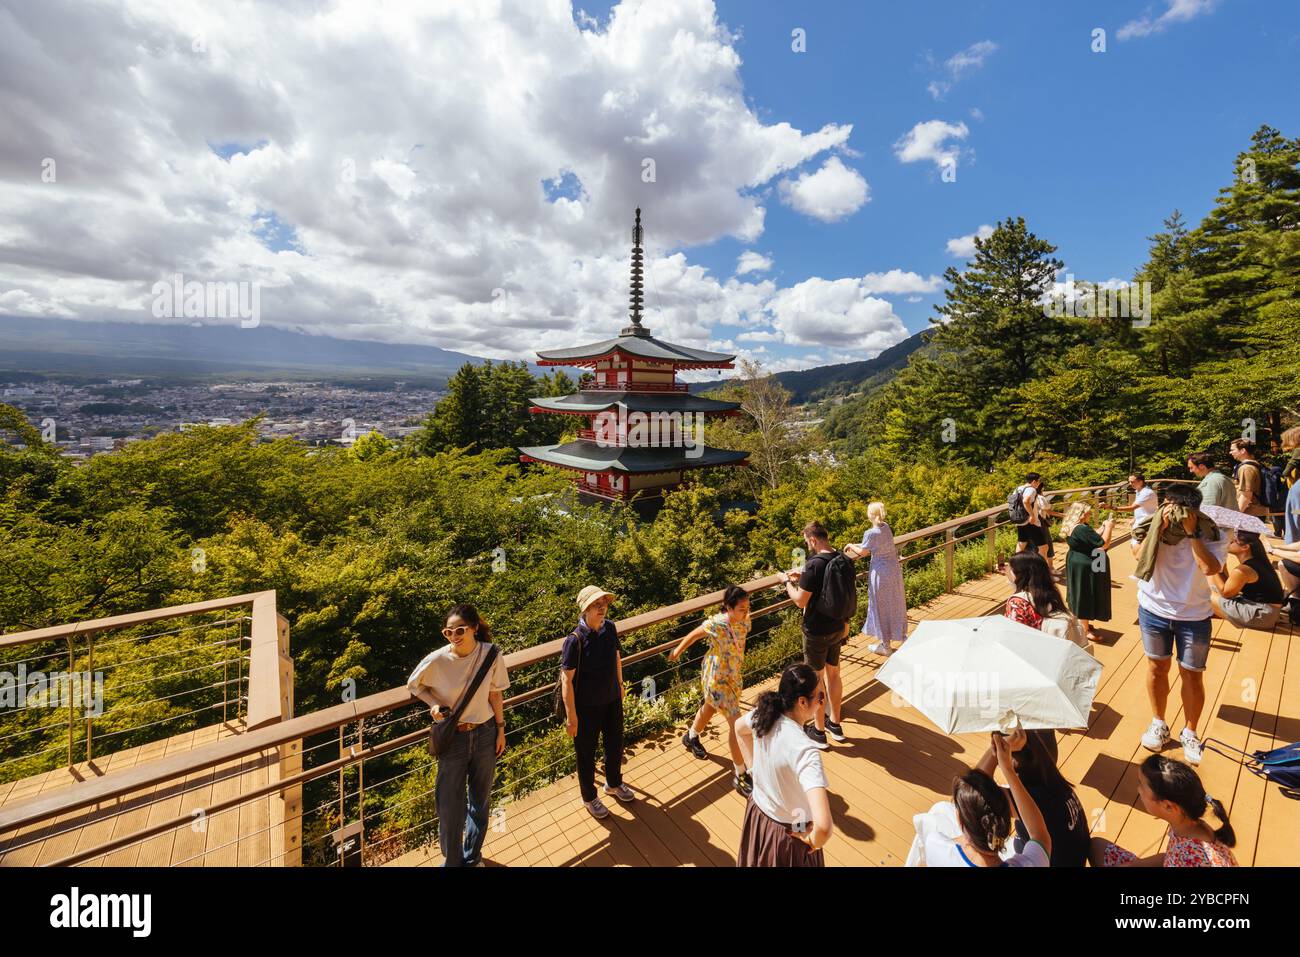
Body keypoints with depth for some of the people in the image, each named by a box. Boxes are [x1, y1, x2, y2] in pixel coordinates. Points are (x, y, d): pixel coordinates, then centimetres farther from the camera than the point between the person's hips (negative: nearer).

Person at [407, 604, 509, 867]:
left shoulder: (491, 654, -20)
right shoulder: (437, 660, -22)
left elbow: (495, 694, -5)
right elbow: (414, 685, -1)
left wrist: (501, 729, 3)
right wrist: (433, 704, -17)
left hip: (484, 734, 1)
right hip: (452, 737, -1)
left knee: (480, 799, 20)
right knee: (450, 804, 11)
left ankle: (472, 857, 45)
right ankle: (452, 860, 39)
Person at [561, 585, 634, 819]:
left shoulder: (610, 628, -10)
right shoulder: (575, 640, -28)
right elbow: (567, 679, -22)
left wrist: (620, 683, 17)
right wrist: (571, 716, -19)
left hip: (612, 700, 6)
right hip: (586, 707, -5)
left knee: (615, 745, 25)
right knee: (586, 753, 17)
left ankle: (614, 783, 53)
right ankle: (589, 797, 44)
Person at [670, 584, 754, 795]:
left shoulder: (744, 620, -14)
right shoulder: (715, 624, -31)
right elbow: (694, 635, -13)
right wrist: (677, 651, 3)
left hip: (733, 674, 7)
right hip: (717, 678, -7)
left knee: (709, 708, 29)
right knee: (736, 724, -6)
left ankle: (691, 737, 57)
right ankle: (740, 775, 11)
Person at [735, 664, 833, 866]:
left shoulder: (765, 714, -17)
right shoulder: (804, 750, -37)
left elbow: (739, 728, 8)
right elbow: (823, 826, -42)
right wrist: (814, 841, -22)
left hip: (757, 812, 6)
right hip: (789, 833, -6)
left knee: (757, 861, 32)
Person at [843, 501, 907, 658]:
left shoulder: (871, 533, -23)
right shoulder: (886, 526, 0)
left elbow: (863, 552, -9)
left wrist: (851, 546, 9)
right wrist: (855, 546, 18)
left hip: (880, 570, -7)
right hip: (894, 567, 7)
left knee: (882, 606, 7)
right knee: (896, 602, 23)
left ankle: (885, 645, 19)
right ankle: (902, 635, 41)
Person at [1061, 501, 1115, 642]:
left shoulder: (1073, 526, 5)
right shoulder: (1082, 529, -26)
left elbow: (1092, 537, 14)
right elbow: (1104, 544, -23)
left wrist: (1103, 528, 5)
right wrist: (1108, 528, -12)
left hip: (1076, 564, 10)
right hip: (1085, 567, -10)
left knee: (1079, 595, 21)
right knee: (1085, 597, 1)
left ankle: (1081, 623, 36)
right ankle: (1085, 630, 12)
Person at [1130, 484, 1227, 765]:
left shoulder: (1212, 534, -13)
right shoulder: (1151, 527, -12)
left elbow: (1210, 568, -27)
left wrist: (1192, 533, -26)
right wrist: (1159, 529, -27)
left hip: (1194, 616, 0)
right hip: (1154, 610, 1)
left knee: (1192, 676, 10)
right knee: (1157, 668, 15)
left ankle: (1190, 733, 31)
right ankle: (1158, 724, 33)